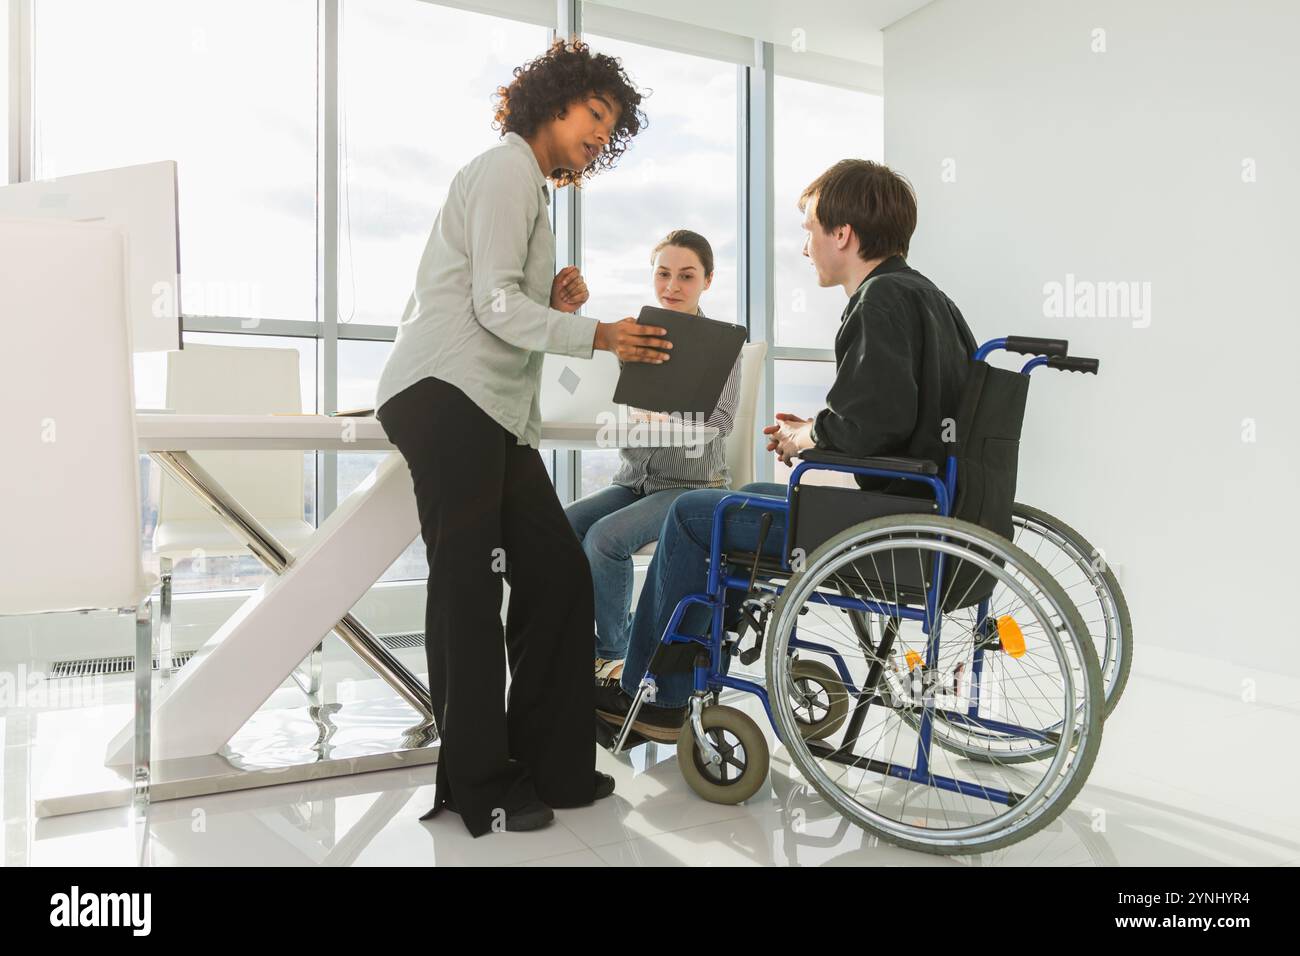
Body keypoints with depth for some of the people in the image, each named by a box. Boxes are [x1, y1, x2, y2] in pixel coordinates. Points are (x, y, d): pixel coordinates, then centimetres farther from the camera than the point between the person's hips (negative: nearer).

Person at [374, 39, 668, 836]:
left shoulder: (531, 187, 28)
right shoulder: (508, 169, -2)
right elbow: (494, 303, -13)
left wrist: (556, 305, 5)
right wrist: (596, 336, -18)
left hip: (494, 409, 10)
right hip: (447, 394, -10)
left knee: (558, 573, 6)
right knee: (470, 586, -7)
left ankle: (550, 766, 15)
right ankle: (481, 787, 3)